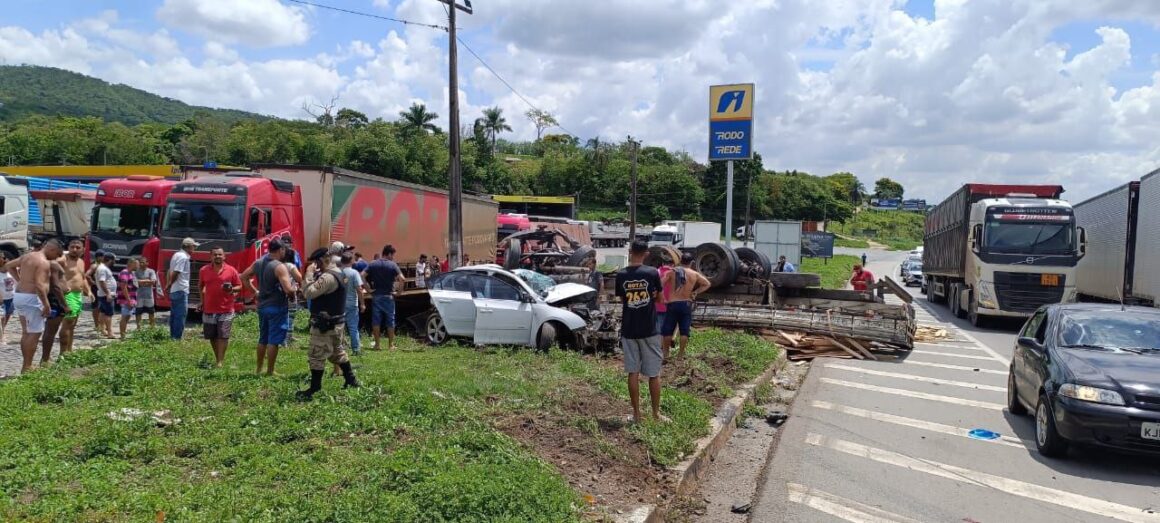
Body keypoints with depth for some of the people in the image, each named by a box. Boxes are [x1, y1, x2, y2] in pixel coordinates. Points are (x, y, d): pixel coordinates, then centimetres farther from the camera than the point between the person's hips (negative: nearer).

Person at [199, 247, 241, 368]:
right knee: (211, 336, 11)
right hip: (209, 309, 3)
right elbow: (201, 286, 19)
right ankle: (217, 357, 27)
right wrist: (202, 301, 13)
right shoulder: (204, 270, 4)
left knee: (223, 336, -7)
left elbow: (239, 286, 4)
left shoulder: (231, 270, -3)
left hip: (226, 310, -3)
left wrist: (232, 289, -17)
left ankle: (220, 361, -5)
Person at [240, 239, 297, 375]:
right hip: (277, 307, -8)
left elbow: (244, 277, 17)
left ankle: (259, 369, 26)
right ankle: (270, 371, 6)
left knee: (263, 339, 18)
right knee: (273, 341, 0)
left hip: (262, 306, 8)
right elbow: (288, 290, -26)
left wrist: (255, 291, 17)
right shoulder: (280, 267, -19)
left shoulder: (258, 263, 5)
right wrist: (296, 290, -5)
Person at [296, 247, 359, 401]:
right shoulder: (337, 272, 11)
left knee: (317, 357, -3)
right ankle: (351, 380, 29)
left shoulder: (327, 277, -22)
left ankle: (314, 389, 3)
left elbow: (308, 293, -26)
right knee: (337, 352, 22)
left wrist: (310, 274, -15)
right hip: (336, 321, 10)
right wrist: (315, 275, 4)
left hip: (325, 323, -10)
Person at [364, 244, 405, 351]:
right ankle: (391, 345, 10)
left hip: (376, 296, 3)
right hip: (388, 296, -3)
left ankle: (377, 344, 12)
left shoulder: (373, 264, 2)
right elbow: (401, 279, -19)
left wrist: (368, 289, -1)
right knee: (390, 321, 6)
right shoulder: (392, 265, -8)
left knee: (376, 320, 8)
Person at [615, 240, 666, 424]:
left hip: (628, 330, 2)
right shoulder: (652, 273, -9)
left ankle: (636, 413, 13)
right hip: (649, 330, -2)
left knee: (633, 372, 8)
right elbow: (659, 298, 3)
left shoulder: (621, 275, -4)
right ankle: (656, 413, 15)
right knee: (654, 373, 8)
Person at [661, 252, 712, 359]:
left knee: (667, 330, 10)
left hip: (673, 304, -1)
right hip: (686, 304, 1)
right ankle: (681, 353, 12)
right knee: (684, 331, 8)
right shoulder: (695, 274, 2)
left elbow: (660, 284, -10)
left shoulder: (672, 272, -3)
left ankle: (665, 352, 17)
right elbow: (707, 284, 12)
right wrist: (695, 292, 12)